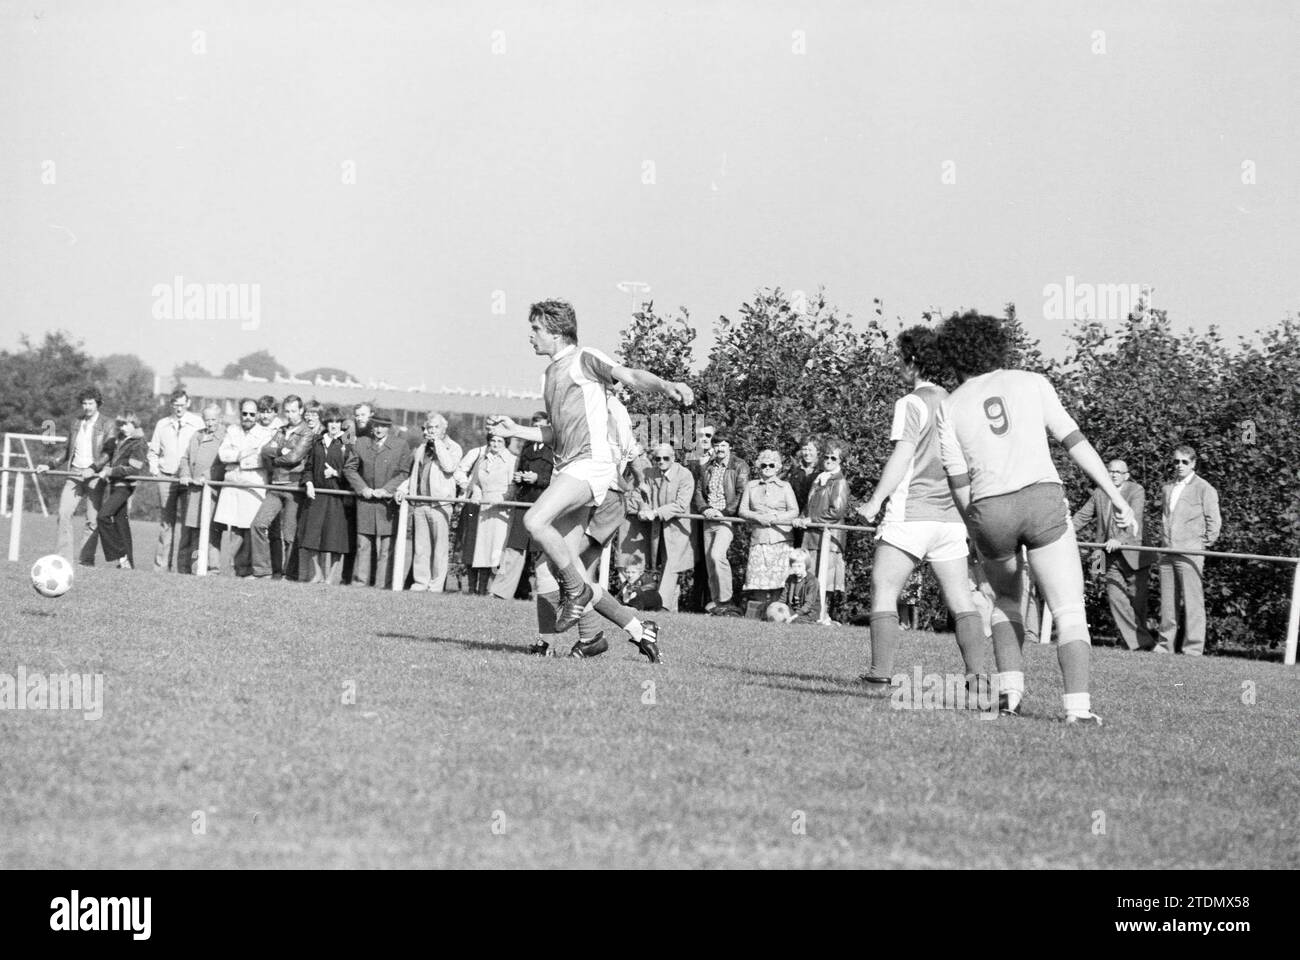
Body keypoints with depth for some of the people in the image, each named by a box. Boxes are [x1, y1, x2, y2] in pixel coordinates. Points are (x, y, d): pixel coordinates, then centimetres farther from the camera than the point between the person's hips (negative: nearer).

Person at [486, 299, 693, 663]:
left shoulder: (584, 359, -1)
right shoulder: (551, 374, 25)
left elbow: (631, 377, -15)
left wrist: (666, 386, -34)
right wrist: (515, 431, 26)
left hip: (591, 463, -9)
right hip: (566, 469, 9)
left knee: (535, 520, -30)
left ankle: (578, 592, -12)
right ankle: (638, 629, 7)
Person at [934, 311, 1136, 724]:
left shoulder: (951, 407, 11)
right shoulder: (1032, 383, 10)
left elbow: (959, 484, 8)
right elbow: (1075, 441, 5)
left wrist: (977, 537, 20)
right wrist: (1116, 497, 7)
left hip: (990, 512, 2)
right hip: (1042, 499, -2)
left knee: (1006, 600, 28)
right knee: (1070, 613, -2)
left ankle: (1009, 689, 12)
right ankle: (1078, 704, -19)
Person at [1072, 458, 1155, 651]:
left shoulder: (1136, 491, -8)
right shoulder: (1099, 494, 8)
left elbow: (1134, 519, -22)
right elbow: (1082, 517, 13)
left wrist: (1119, 540, -38)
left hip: (1134, 554, -4)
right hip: (1111, 556, 4)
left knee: (1137, 599, 1)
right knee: (1116, 598, -9)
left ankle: (1140, 639, 18)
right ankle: (1139, 642, -8)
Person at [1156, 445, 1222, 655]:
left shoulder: (1203, 489, -1)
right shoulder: (1168, 489, 18)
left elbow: (1214, 521, -2)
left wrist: (1205, 544, -3)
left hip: (1190, 552, -6)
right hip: (1167, 553, 6)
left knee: (1192, 602, -6)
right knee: (1167, 602, 8)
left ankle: (1193, 649, -6)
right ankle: (1165, 646, 13)